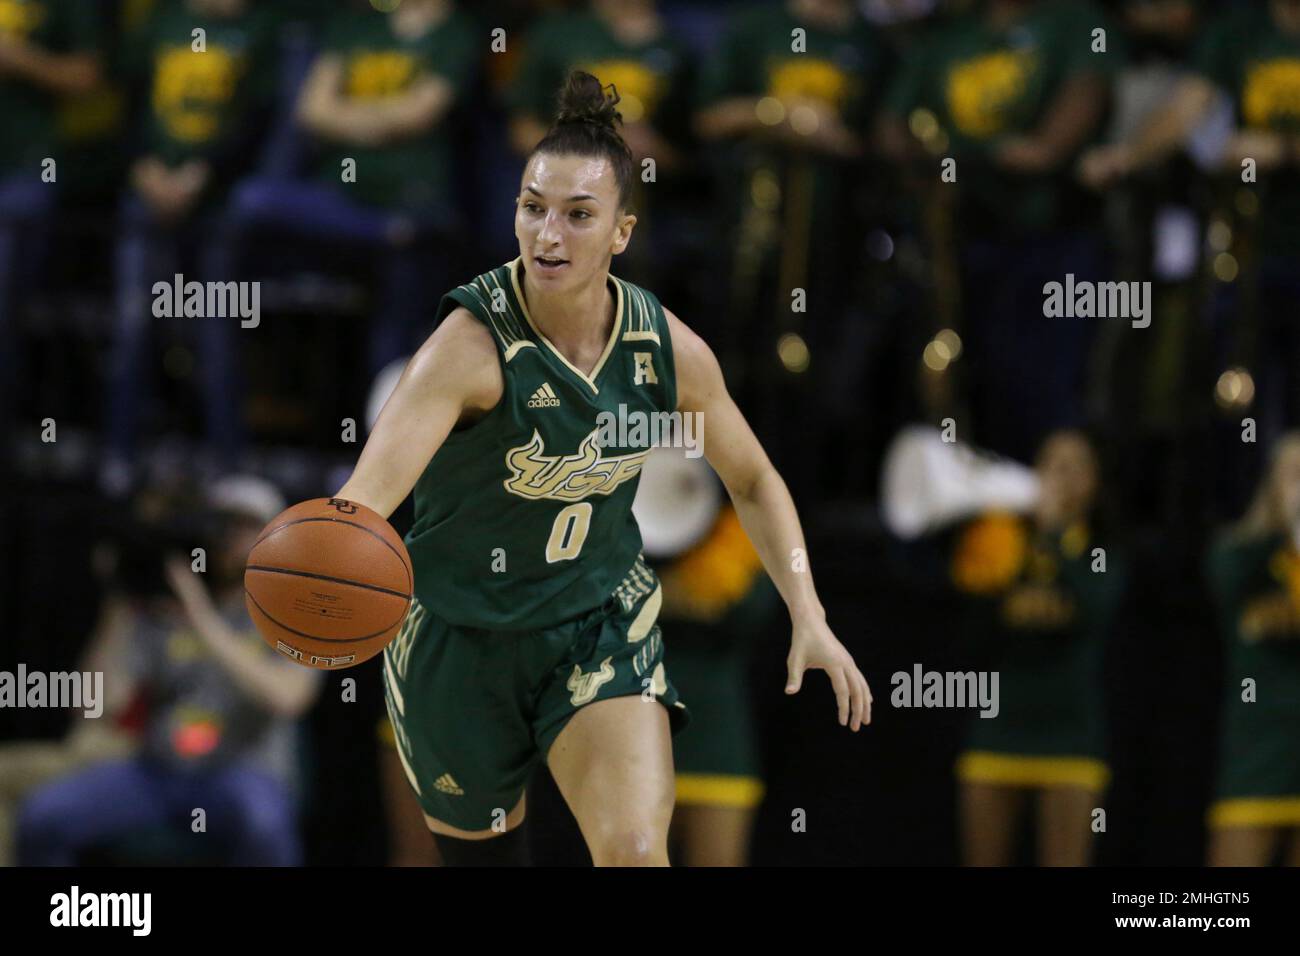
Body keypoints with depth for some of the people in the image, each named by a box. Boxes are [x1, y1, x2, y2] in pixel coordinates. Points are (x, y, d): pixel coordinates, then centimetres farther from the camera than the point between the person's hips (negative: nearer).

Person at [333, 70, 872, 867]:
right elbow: (372, 488, -41)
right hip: (463, 638, -2)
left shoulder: (670, 350, -12)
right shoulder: (473, 346, -26)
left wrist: (810, 618, -5)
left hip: (602, 622, 2)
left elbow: (754, 482, 6)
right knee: (479, 851, 16)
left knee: (636, 851, -19)